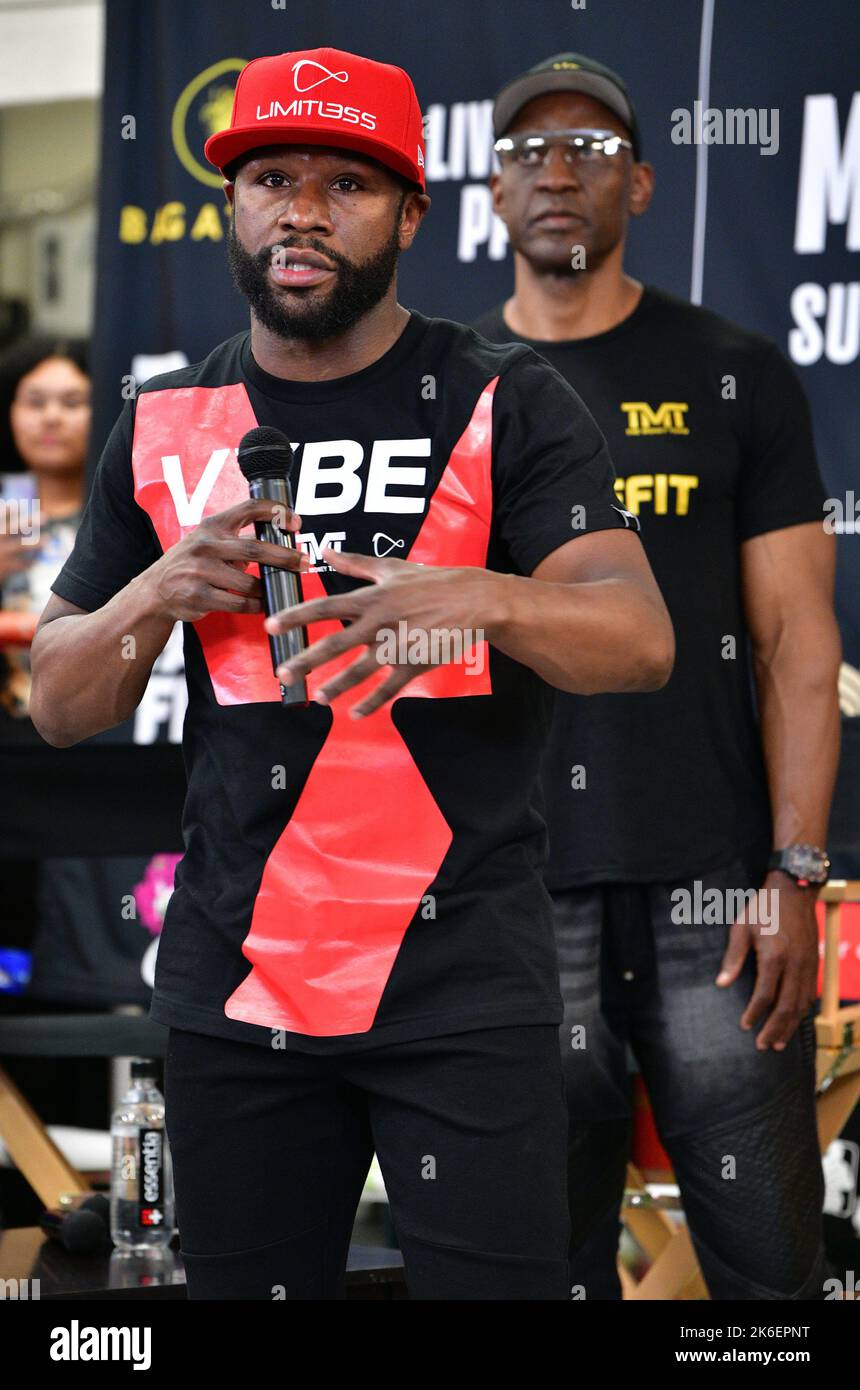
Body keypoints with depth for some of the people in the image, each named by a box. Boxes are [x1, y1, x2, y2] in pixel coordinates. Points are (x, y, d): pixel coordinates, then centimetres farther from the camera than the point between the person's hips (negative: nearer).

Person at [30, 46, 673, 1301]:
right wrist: (158, 593, -10)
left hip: (464, 982, -3)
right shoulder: (163, 429, 10)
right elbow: (59, 707, 11)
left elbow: (640, 641, -13)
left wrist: (477, 599, -33)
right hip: (233, 983, 3)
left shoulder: (505, 407, -1)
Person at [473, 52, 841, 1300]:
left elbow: (796, 640, 1)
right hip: (513, 894, 2)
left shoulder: (736, 379, 5)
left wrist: (795, 872, -8)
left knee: (767, 1256, -2)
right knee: (552, 1254, 7)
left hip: (713, 882, -1)